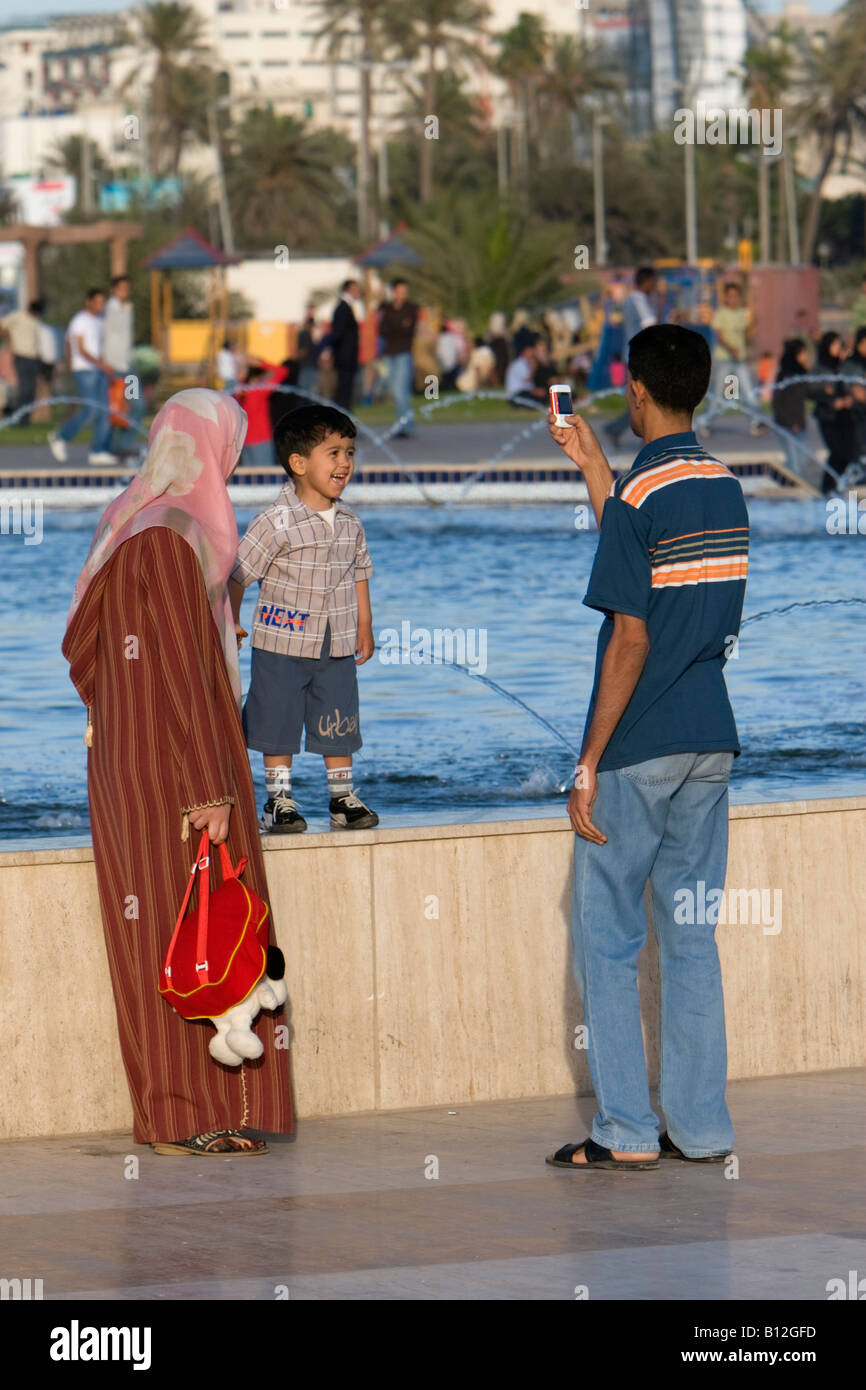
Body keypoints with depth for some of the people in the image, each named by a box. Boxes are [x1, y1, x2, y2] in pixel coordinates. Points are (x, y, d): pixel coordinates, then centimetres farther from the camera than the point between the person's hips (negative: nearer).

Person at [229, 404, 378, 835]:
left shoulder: (349, 523, 4)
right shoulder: (276, 523, -15)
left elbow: (359, 574, 15)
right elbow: (237, 574, -12)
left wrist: (365, 628, 15)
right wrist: (230, 627, -10)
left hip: (337, 647, 5)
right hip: (282, 645, -5)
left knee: (339, 726, 9)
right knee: (278, 725, 2)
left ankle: (343, 797, 19)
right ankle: (279, 800, 12)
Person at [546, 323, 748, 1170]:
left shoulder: (640, 493, -14)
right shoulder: (725, 488, 8)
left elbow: (630, 639, -17)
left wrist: (589, 765, -13)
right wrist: (590, 463, 27)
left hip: (640, 749, -7)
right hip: (710, 742, 7)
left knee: (607, 939, 0)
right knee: (691, 935, 11)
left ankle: (626, 1133, -1)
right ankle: (700, 1127, 11)